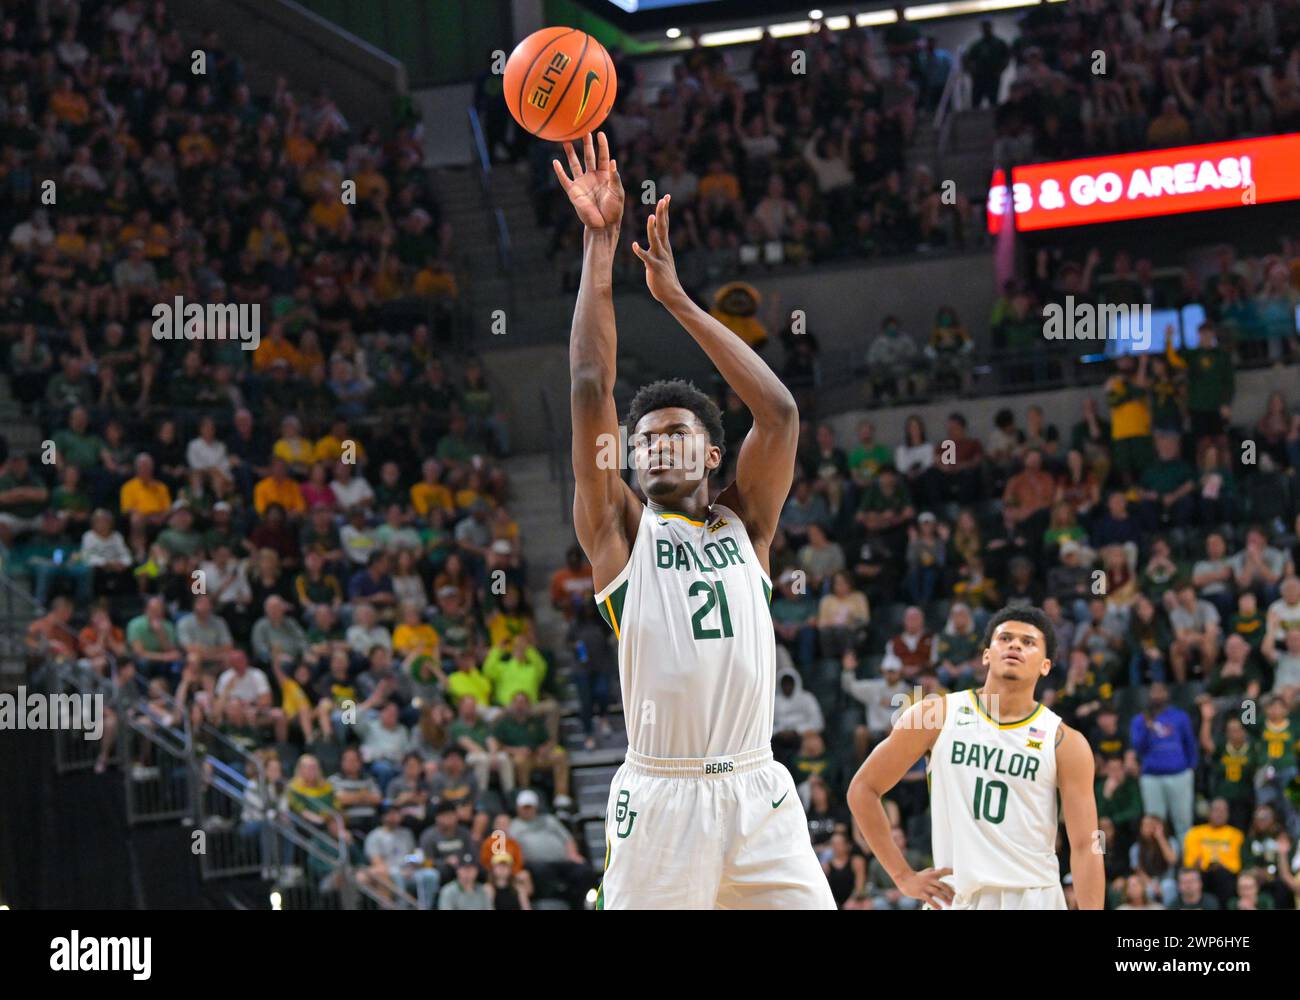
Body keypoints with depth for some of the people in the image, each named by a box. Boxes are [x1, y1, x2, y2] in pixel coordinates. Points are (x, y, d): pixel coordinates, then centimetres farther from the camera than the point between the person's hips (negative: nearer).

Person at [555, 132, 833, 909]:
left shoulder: (745, 525, 15)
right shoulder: (619, 530, 8)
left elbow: (780, 412, 3)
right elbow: (591, 391, 0)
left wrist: (677, 298, 3)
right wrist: (600, 243, -2)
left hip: (757, 793, 2)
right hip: (660, 795, -2)